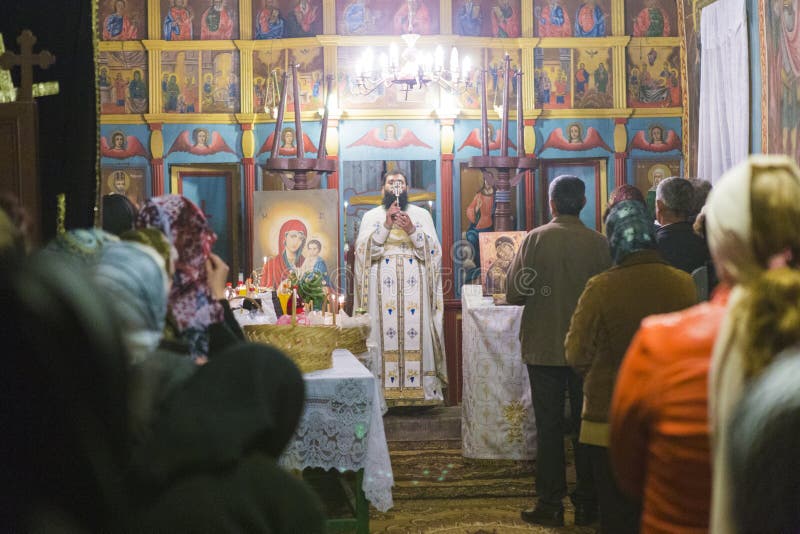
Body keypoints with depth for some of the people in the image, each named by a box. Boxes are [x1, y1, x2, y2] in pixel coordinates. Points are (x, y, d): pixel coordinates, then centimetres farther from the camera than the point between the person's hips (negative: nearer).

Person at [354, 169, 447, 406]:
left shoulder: (422, 215, 14)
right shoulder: (371, 216, 14)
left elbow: (433, 250, 5)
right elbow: (363, 249, 0)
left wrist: (412, 231, -9)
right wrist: (386, 225, -8)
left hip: (414, 285, 0)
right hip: (382, 286, 0)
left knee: (416, 332, -6)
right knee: (384, 332, -8)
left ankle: (420, 389, -4)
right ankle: (385, 388, -5)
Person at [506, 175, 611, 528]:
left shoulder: (535, 239, -11)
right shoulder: (599, 243, -7)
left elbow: (514, 293, -12)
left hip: (543, 348, -1)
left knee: (549, 426, 7)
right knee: (586, 426, 11)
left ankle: (550, 505, 8)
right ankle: (587, 504, 16)